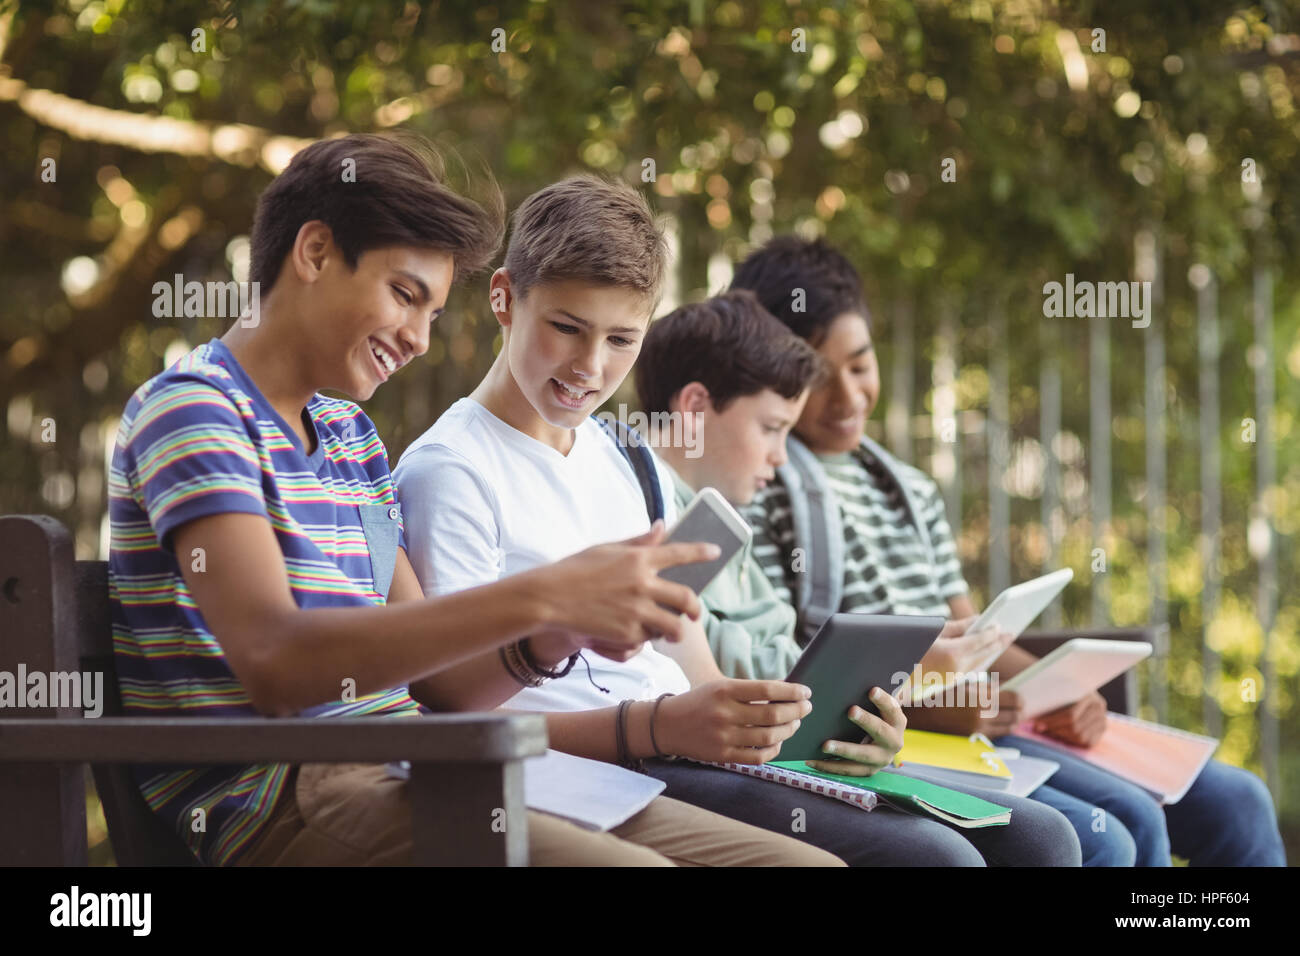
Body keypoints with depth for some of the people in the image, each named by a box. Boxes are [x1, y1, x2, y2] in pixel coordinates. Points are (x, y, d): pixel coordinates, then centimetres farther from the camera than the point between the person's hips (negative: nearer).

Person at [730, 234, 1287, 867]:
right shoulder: (757, 493, -3)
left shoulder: (910, 490, 23)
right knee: (1108, 836, -30)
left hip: (981, 719, 8)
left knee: (1235, 801, 1)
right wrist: (920, 703, -22)